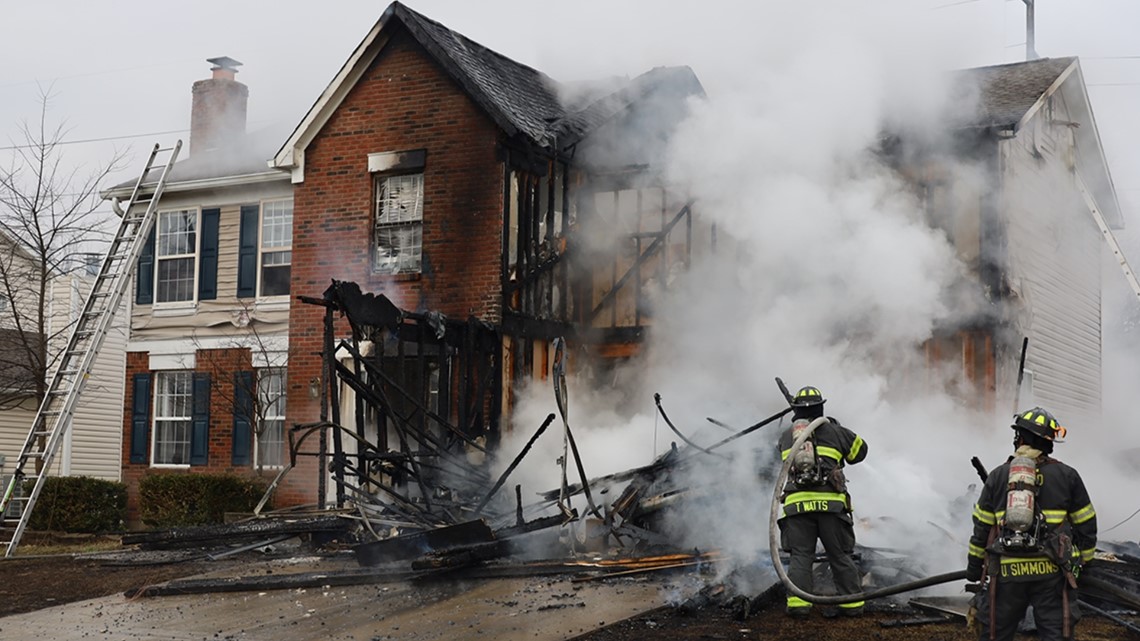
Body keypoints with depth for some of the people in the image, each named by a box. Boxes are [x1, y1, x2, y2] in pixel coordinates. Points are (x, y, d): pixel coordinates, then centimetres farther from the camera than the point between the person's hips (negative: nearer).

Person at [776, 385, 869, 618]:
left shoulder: (785, 437, 14)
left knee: (800, 556, 3)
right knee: (840, 556, 8)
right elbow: (860, 450, 21)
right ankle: (852, 602, 12)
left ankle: (797, 602, -7)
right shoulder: (833, 431, 8)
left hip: (797, 503, 1)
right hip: (830, 503, -1)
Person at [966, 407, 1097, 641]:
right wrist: (1083, 560, 21)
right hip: (1051, 570, -1)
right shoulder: (1067, 476, 4)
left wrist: (974, 566, 16)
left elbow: (981, 526, 7)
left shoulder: (997, 476, 6)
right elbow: (1086, 524, 9)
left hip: (1006, 571, 1)